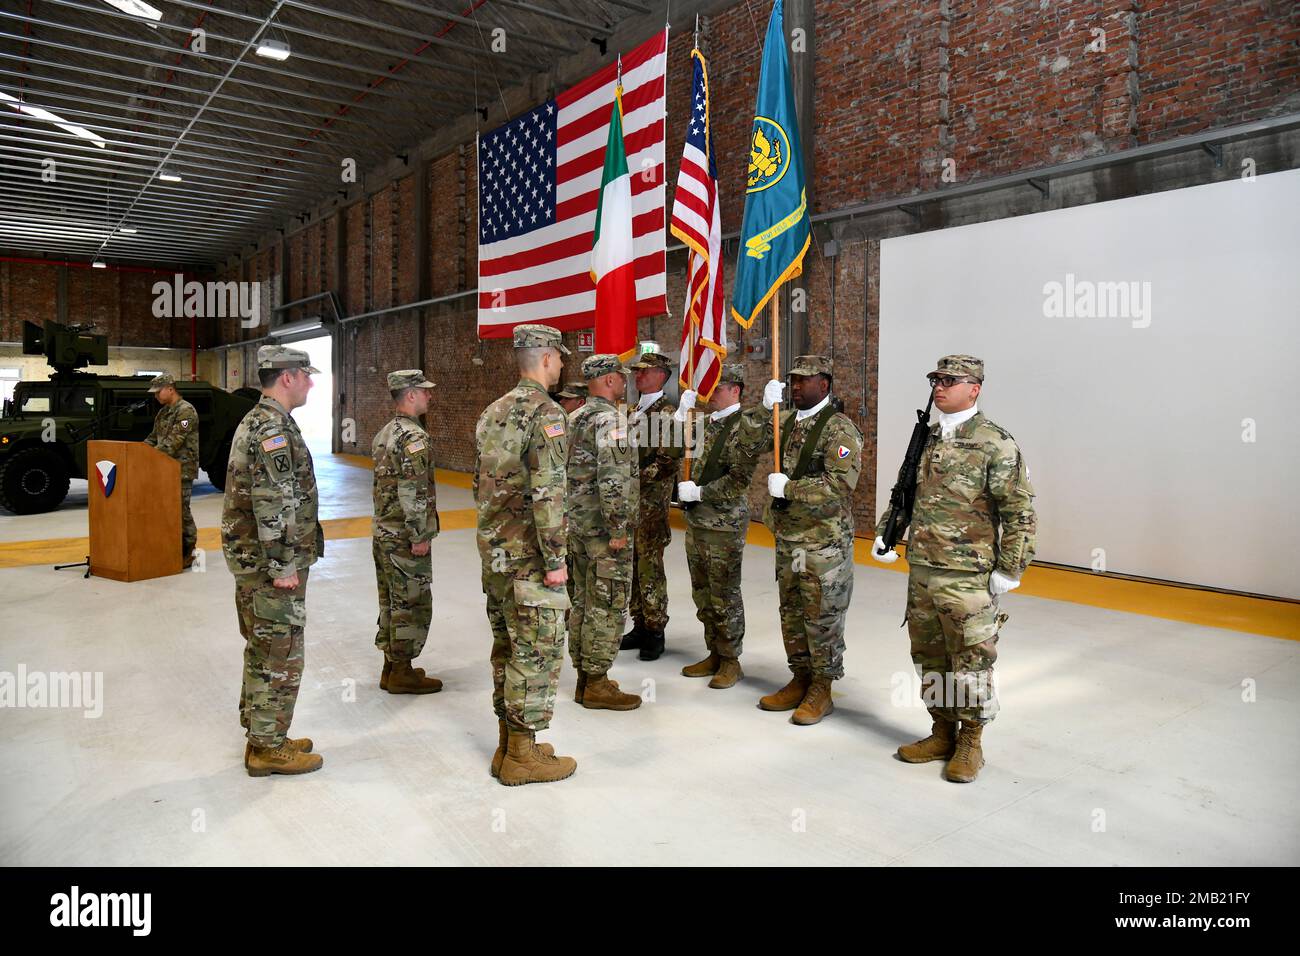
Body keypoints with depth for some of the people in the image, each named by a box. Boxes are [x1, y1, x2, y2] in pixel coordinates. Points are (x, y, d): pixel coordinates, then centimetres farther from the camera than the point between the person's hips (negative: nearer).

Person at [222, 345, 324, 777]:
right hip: (271, 562, -10)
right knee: (281, 656, -1)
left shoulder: (254, 421, 15)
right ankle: (269, 749, 10)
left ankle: (262, 737, 28)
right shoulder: (273, 426, -18)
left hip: (251, 559, 10)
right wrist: (283, 565, -21)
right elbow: (272, 503, -24)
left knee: (261, 651, 17)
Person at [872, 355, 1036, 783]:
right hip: (921, 571, 7)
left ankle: (971, 743, 20)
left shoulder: (996, 444, -9)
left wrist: (1009, 570, -13)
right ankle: (942, 734, 30)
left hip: (968, 577, -7)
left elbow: (1020, 512, -11)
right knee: (929, 658, 15)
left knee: (971, 662, 4)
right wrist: (884, 534, 13)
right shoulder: (926, 438, 11)